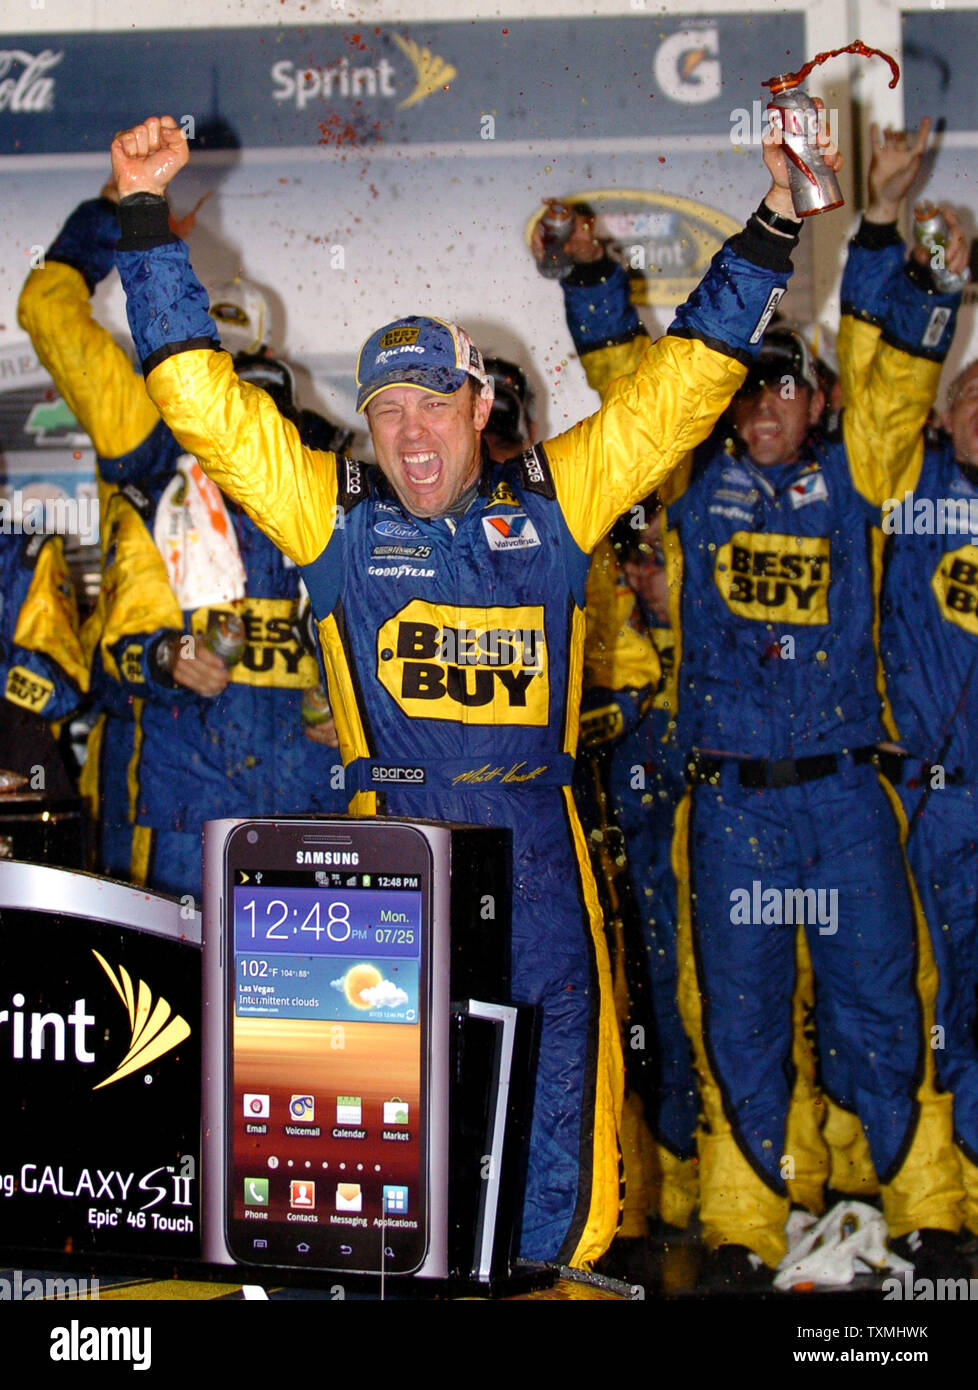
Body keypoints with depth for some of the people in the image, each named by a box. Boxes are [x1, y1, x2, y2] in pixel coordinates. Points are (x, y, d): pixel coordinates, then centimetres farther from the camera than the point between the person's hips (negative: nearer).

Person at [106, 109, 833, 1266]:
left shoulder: (552, 498, 10)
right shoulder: (334, 511, 7)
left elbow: (676, 389, 13)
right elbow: (202, 394, 6)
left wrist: (768, 233, 11)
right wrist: (145, 215, 3)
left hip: (536, 842, 2)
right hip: (396, 834, -1)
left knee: (553, 1077, 8)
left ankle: (557, 1268, 24)